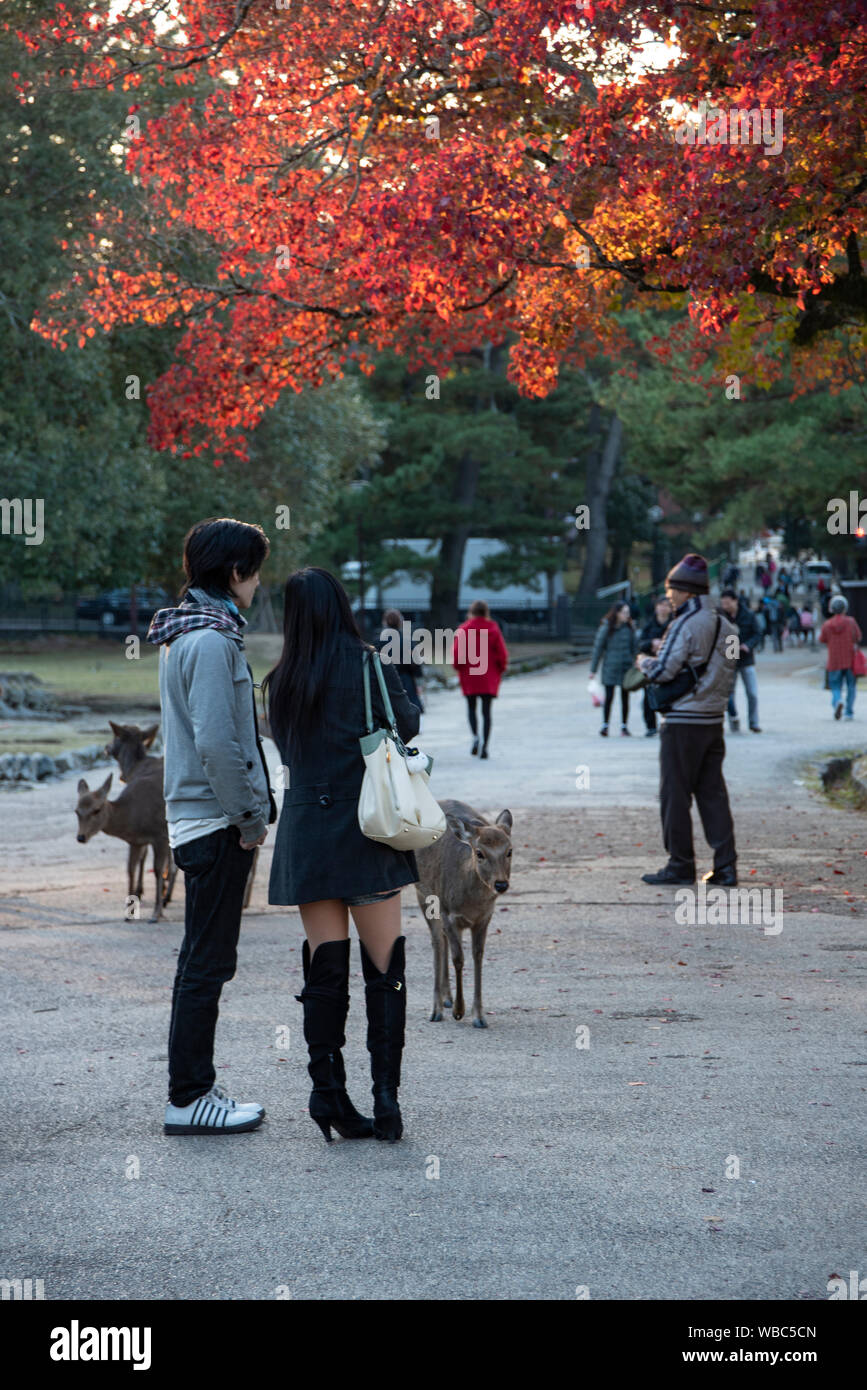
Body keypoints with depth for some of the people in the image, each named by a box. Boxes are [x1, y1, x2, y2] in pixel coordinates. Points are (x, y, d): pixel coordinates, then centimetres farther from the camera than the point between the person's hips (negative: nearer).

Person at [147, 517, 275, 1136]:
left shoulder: (188, 633, 15)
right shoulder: (211, 640, -17)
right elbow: (217, 743, -23)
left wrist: (249, 810, 17)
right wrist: (249, 816, -14)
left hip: (198, 820, 10)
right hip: (217, 823, -10)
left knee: (204, 960, 14)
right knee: (208, 962, -5)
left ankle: (195, 1087, 21)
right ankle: (189, 1099, 1)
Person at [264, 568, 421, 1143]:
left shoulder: (282, 682, 3)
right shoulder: (369, 666, -6)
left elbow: (288, 749, 13)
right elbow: (407, 725, 5)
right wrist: (402, 691, 23)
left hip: (305, 831, 3)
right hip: (366, 831, -3)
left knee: (324, 973, 7)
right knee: (385, 970, 2)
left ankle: (330, 1096, 4)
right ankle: (386, 1099, -4)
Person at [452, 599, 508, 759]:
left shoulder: (464, 629, -6)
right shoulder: (493, 629, -3)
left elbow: (456, 651, -7)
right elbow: (502, 653, -3)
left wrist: (459, 668, 9)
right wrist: (500, 669, 13)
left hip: (469, 674, -1)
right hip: (489, 677, 1)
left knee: (471, 707, 15)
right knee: (486, 710, 4)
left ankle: (475, 736, -9)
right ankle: (485, 745, -4)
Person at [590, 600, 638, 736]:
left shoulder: (630, 627, 3)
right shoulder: (606, 627, -4)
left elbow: (634, 646, 9)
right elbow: (598, 647, -1)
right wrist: (593, 669, -1)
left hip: (626, 667, 2)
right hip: (610, 667, -2)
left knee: (625, 698, 6)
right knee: (609, 697, -5)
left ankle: (624, 726, 16)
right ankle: (605, 725, 6)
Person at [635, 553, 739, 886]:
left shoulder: (685, 625, -14)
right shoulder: (724, 625, 12)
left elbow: (662, 671, -17)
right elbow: (730, 670, 16)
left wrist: (643, 661, 1)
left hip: (683, 723, -8)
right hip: (713, 719, 8)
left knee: (675, 793, 0)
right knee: (712, 793, 10)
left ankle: (680, 866, 3)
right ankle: (725, 866, 6)